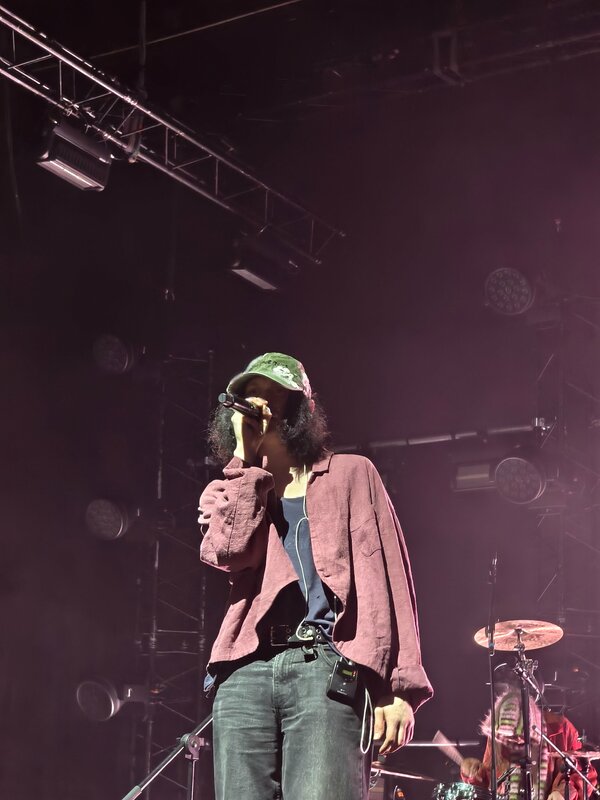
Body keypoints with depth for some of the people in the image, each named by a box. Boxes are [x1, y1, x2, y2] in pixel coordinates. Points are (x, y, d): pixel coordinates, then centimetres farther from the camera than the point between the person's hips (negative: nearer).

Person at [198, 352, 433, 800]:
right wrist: (244, 457, 7)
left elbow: (387, 578, 7)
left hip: (326, 667, -3)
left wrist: (398, 688, -4)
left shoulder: (349, 475, 17)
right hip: (246, 669, 3)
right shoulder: (230, 492, 24)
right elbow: (229, 550, -2)